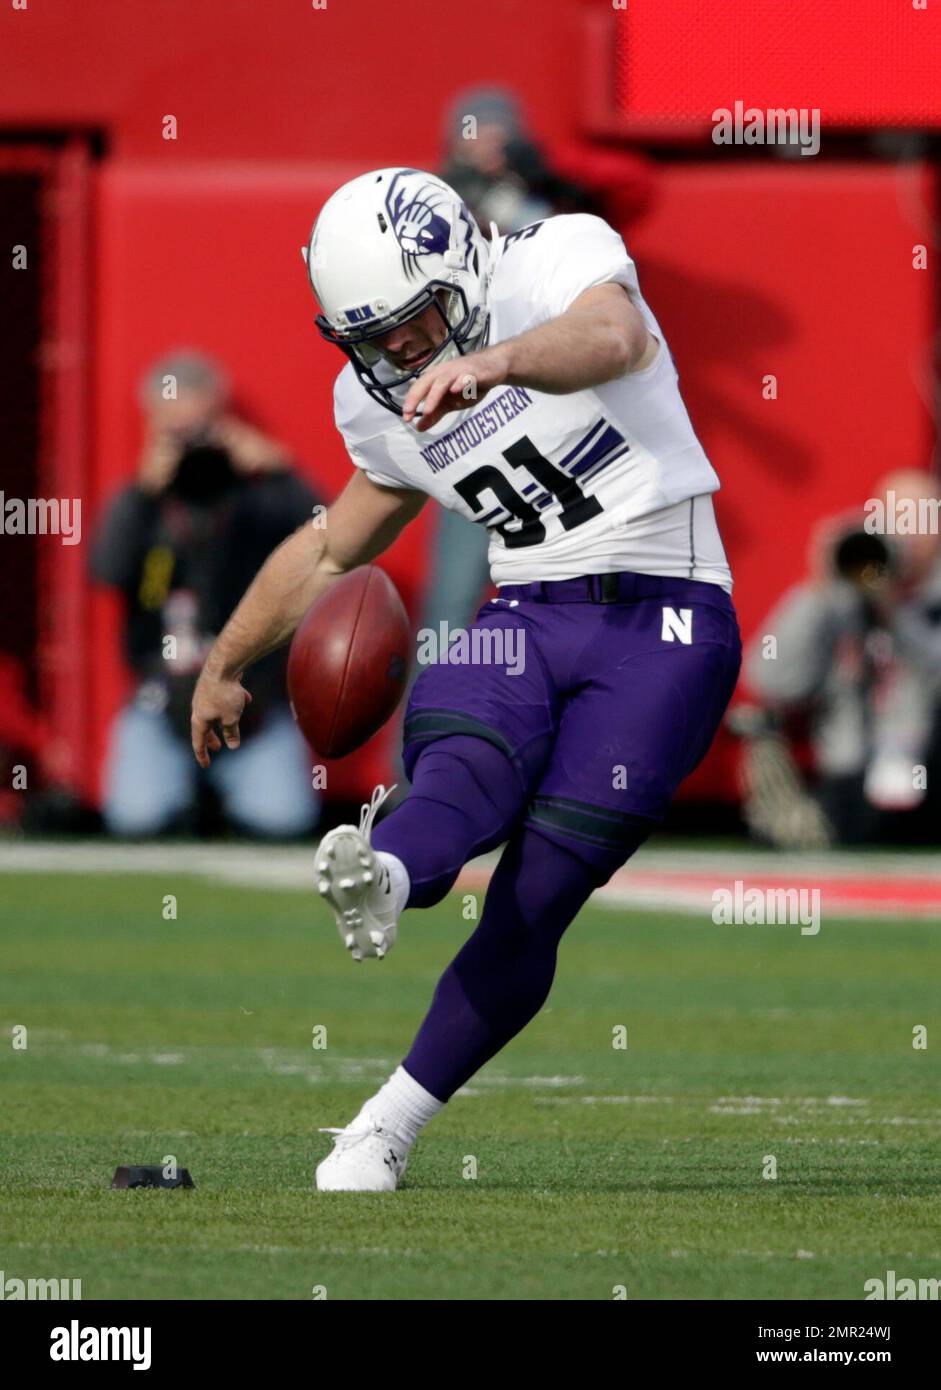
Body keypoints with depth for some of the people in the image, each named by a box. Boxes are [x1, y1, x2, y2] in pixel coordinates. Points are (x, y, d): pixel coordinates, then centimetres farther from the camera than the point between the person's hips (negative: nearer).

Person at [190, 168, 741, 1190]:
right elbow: (334, 549, 29)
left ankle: (391, 1123, -5)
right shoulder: (378, 407, 11)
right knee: (464, 770, -31)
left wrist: (495, 361, -52)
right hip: (525, 616, 5)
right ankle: (383, 882, -62)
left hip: (662, 617, -5)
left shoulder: (564, 257, -7)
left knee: (536, 900, -12)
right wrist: (225, 663, 39)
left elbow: (613, 339, -32)